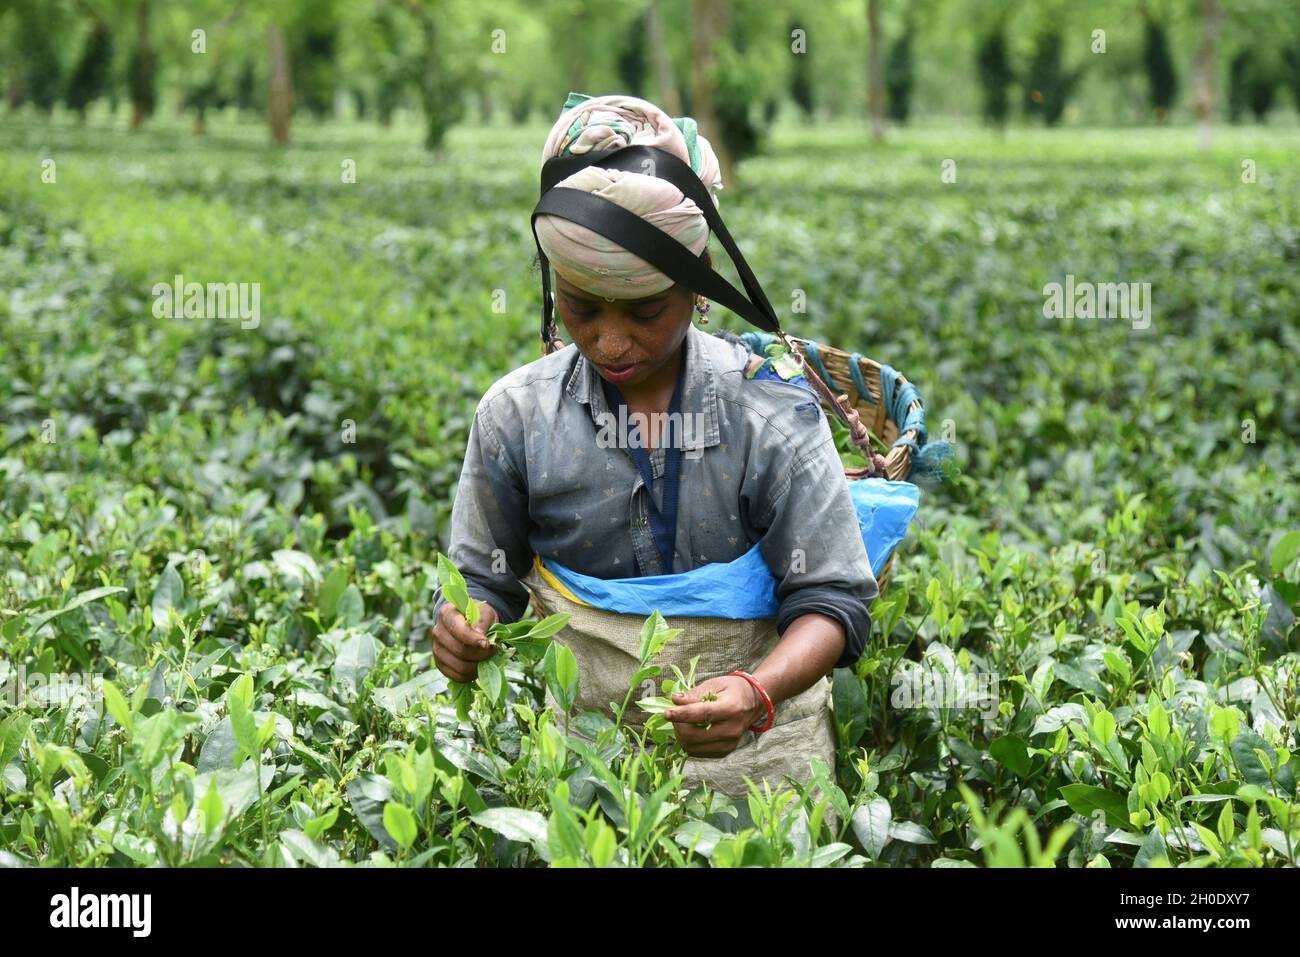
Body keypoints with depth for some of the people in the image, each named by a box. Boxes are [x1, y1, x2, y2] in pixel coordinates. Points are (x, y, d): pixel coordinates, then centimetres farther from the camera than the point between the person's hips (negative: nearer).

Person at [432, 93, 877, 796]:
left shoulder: (770, 412, -6)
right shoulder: (515, 414, 1)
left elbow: (831, 598, -6)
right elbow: (485, 578, 11)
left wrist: (758, 692, -27)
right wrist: (464, 628, -14)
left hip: (755, 749, -1)